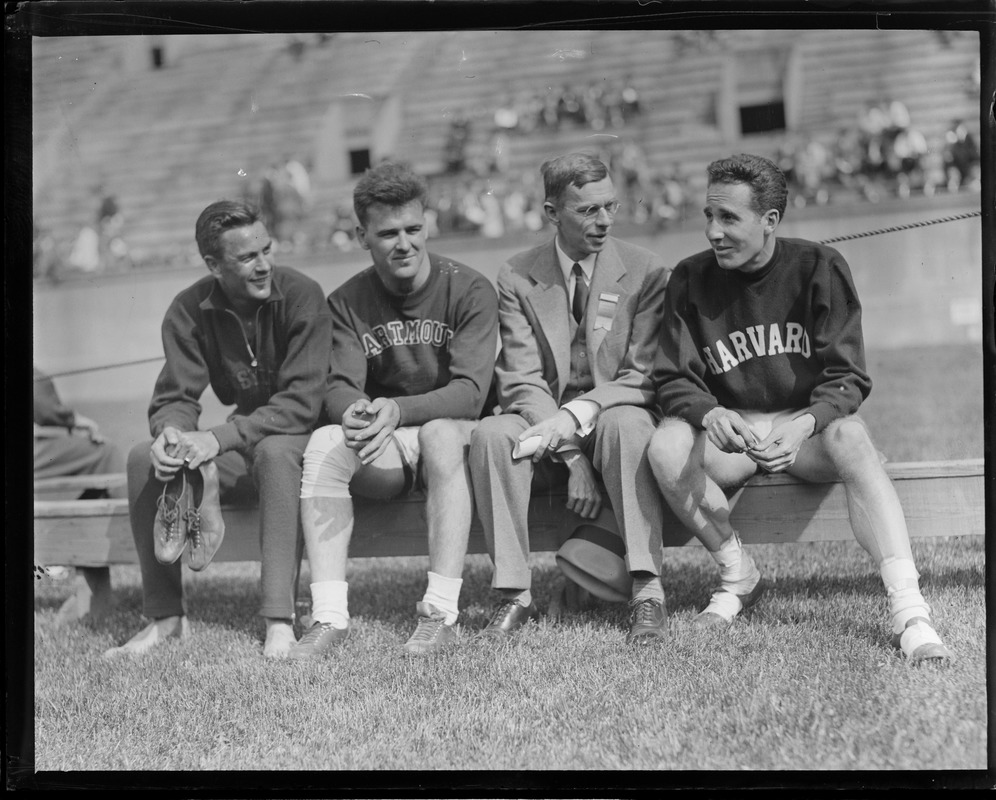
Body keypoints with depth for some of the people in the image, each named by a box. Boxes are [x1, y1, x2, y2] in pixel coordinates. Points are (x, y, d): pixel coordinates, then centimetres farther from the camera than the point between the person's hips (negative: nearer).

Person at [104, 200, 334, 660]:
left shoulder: (301, 296, -16)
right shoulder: (190, 311, -3)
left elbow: (302, 401, -23)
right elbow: (175, 398, -4)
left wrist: (219, 439, -34)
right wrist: (170, 433, -31)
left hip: (300, 437, -4)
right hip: (242, 451, 5)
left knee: (274, 450, -38)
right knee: (144, 458, -17)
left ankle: (280, 620, -37)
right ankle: (166, 616, -9)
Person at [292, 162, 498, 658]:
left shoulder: (468, 290, -7)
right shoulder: (347, 302, 4)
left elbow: (470, 391, -18)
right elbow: (340, 389, -7)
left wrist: (397, 409, -35)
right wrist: (354, 411, -33)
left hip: (455, 435, -3)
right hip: (384, 451, 3)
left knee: (440, 434, -37)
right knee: (324, 442, -27)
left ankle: (440, 613, -39)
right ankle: (329, 617, -32)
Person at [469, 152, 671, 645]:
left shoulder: (645, 273, -1)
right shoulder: (517, 277, 1)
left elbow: (643, 377, -6)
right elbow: (522, 381, -5)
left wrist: (578, 414, -24)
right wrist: (573, 457, -20)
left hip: (611, 416, -1)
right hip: (545, 423, 1)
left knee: (627, 423, -36)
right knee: (491, 434, -30)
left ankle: (647, 592, -38)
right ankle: (514, 595, -25)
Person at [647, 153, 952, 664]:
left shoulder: (819, 268, -6)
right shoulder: (691, 281, -2)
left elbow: (847, 378, -10)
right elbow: (673, 379, -3)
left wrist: (804, 425, -31)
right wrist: (710, 415, -27)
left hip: (808, 426, -2)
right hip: (729, 430, 2)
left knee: (850, 437, -35)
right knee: (666, 446, -29)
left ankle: (909, 614, -44)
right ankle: (738, 577, -6)